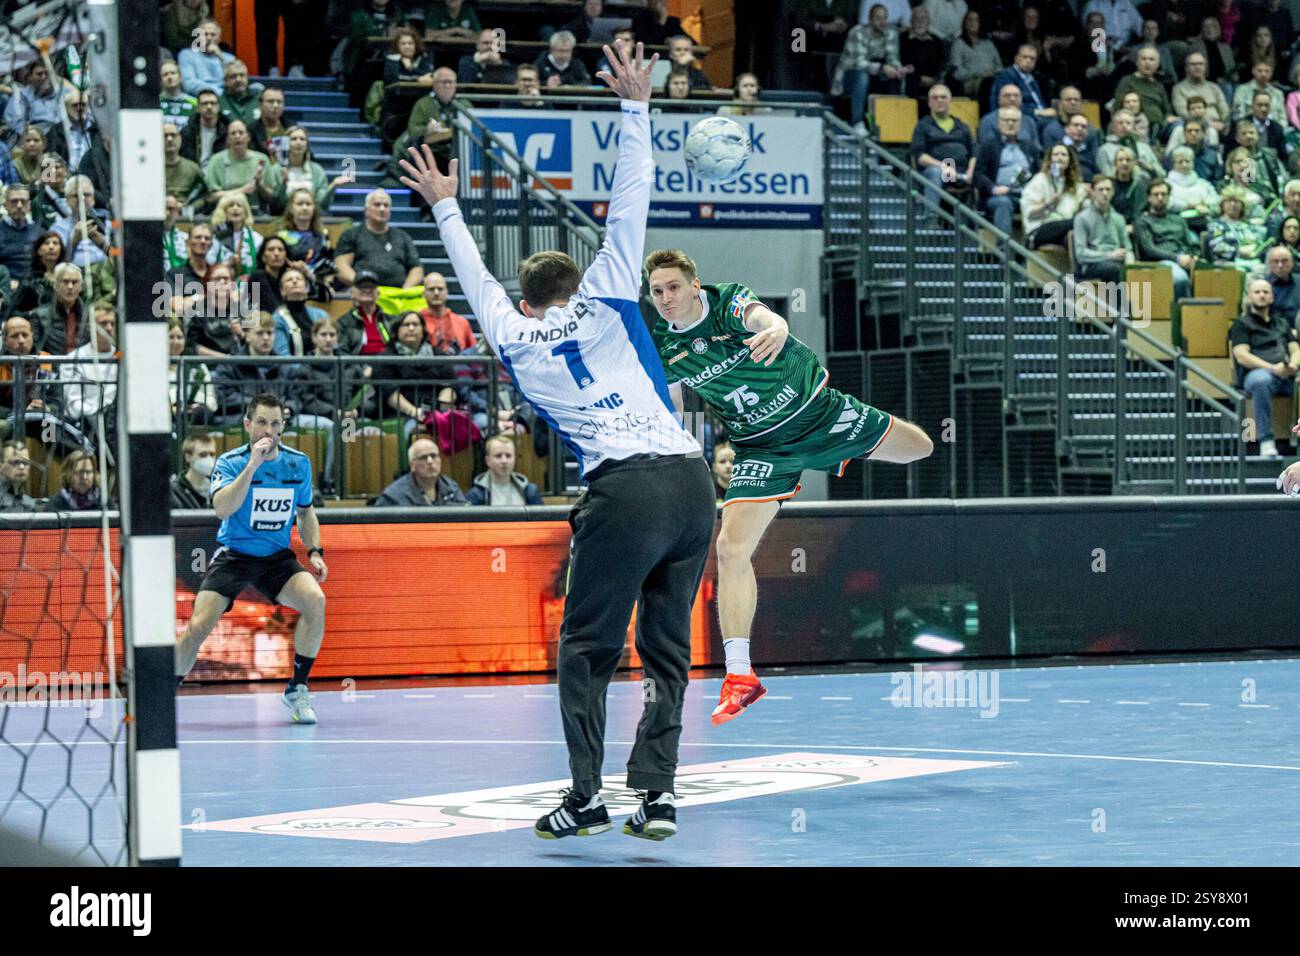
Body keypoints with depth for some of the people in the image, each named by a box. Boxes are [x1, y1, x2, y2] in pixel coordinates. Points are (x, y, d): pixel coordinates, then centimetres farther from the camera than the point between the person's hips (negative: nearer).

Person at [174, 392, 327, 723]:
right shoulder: (230, 462, -11)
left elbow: (306, 512, 17)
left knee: (315, 600, -25)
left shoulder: (299, 463, 1)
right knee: (198, 626, -18)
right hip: (232, 555, -2)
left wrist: (314, 552, 2)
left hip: (277, 559, 2)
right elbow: (222, 508, -28)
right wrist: (252, 465, -32)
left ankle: (297, 690, -10)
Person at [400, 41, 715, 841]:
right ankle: (657, 794, 3)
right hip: (692, 476, 3)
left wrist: (447, 208, 49)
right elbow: (630, 206, 17)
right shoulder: (607, 300, 15)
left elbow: (476, 277, 33)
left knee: (588, 648, 6)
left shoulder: (515, 339, 16)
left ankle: (587, 796, -2)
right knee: (667, 648, 8)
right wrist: (636, 105, 22)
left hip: (626, 489, -3)